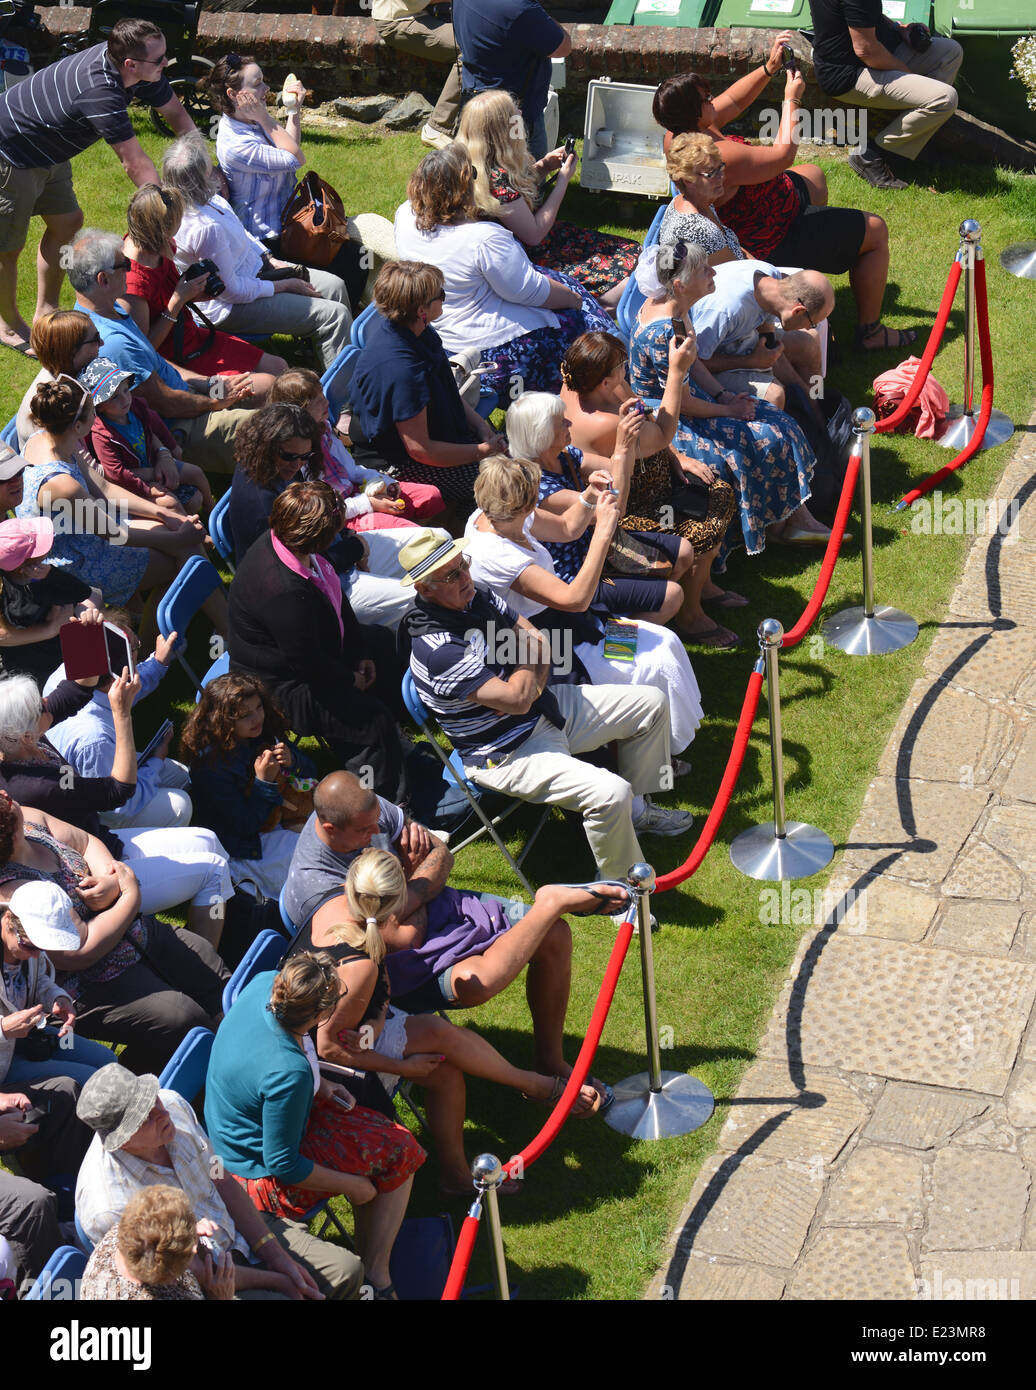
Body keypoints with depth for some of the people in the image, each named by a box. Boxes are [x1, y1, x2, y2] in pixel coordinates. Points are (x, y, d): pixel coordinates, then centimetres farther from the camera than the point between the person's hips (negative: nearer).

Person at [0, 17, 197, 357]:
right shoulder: (100, 92, -38)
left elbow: (177, 114, 0)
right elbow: (135, 163, -33)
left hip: (47, 154, 10)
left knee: (66, 224, 18)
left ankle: (46, 312, 32)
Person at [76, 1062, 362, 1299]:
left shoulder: (172, 1104, -14)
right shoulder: (107, 1210, -33)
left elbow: (222, 1182, 0)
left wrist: (276, 1255, -3)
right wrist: (274, 1281, -13)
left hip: (237, 1230, 7)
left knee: (346, 1270, 1)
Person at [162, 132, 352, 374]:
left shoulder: (211, 199, -6)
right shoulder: (205, 227, -35)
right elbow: (230, 290, -26)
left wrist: (270, 259, 4)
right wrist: (285, 285, -15)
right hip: (232, 308, -10)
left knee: (334, 286, 12)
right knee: (335, 315, -13)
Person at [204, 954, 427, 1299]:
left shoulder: (264, 984, -17)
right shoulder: (289, 1075, -39)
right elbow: (283, 1166, -26)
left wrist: (318, 1085, 2)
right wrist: (353, 1186, -13)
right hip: (261, 1174, -8)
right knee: (400, 1152, 0)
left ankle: (370, 1263, 23)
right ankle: (376, 1276, 11)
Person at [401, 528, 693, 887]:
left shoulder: (475, 598, 0)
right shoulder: (438, 651, -29)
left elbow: (538, 643, 8)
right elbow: (517, 698, -31)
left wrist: (531, 687, -14)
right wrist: (529, 656, -10)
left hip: (544, 709, 10)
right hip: (506, 755, -10)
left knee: (652, 703, 12)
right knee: (611, 793, -31)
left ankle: (638, 807, 31)